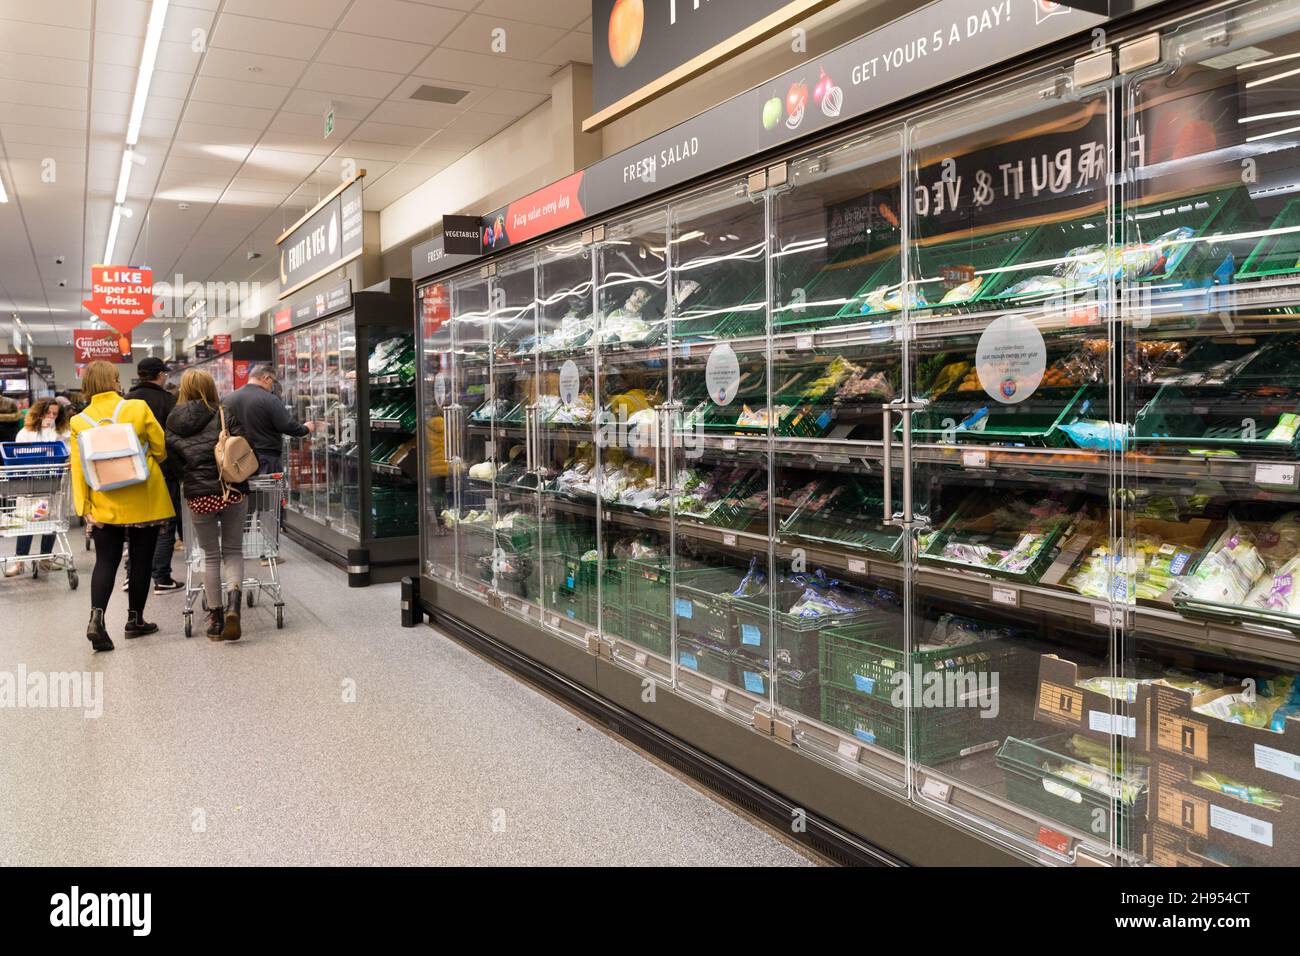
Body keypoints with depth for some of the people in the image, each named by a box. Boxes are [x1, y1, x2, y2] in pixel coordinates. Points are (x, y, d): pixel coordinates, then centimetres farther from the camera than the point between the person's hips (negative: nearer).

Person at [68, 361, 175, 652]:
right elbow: (161, 448, -2)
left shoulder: (79, 421, -1)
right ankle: (135, 620, 19)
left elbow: (78, 469, -4)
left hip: (104, 505, 2)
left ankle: (97, 617, -9)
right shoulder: (138, 408, -9)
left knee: (106, 561, 9)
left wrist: (85, 507, -4)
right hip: (144, 501, -2)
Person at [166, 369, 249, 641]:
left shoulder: (173, 422, 7)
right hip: (233, 490, -1)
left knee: (211, 555, 13)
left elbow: (171, 457, 5)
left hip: (198, 495, 2)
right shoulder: (224, 415, 0)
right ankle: (233, 603, -13)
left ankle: (215, 617, 14)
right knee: (233, 551, 10)